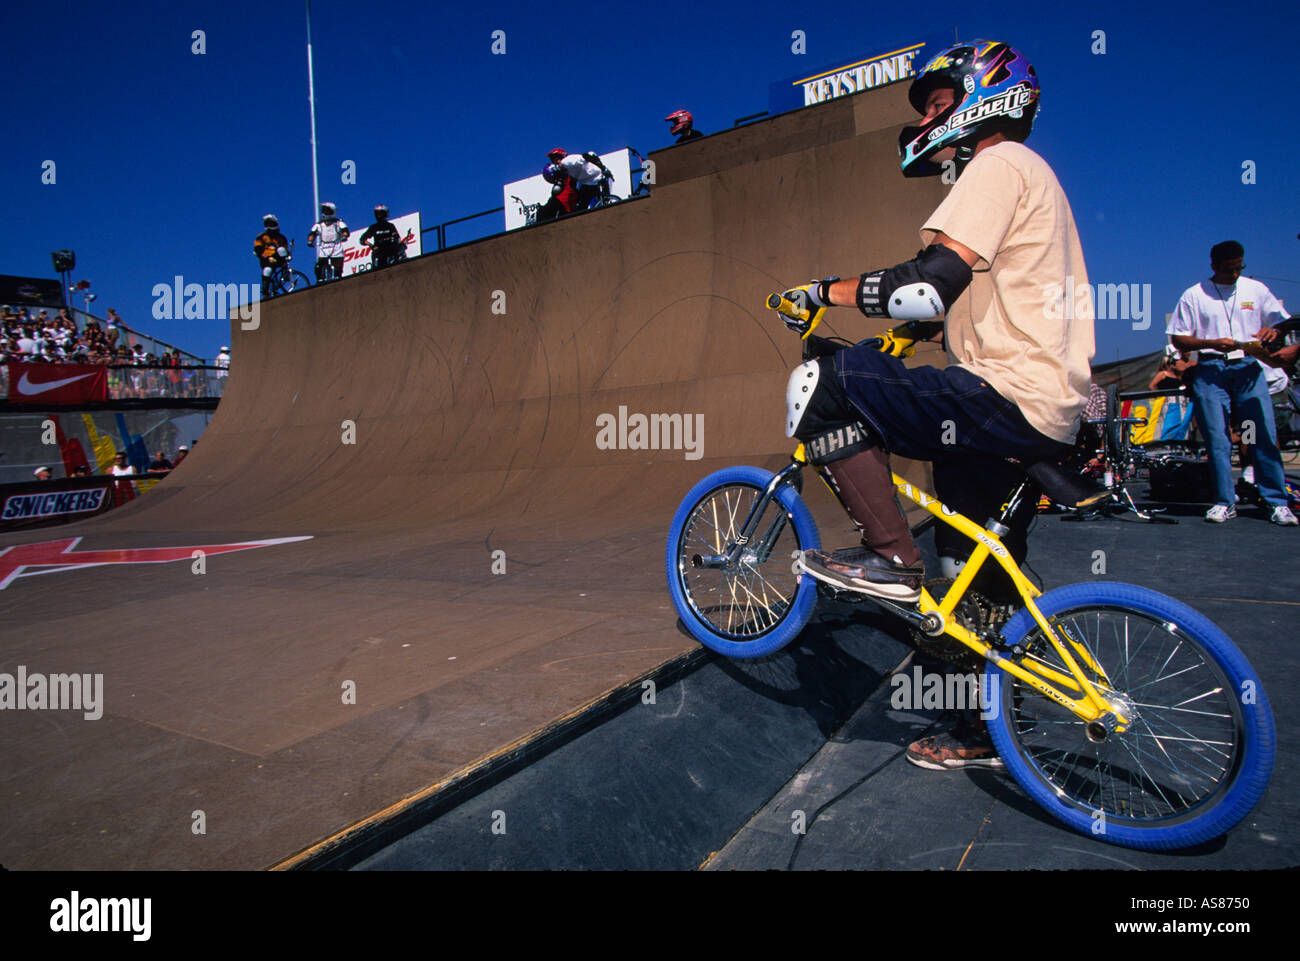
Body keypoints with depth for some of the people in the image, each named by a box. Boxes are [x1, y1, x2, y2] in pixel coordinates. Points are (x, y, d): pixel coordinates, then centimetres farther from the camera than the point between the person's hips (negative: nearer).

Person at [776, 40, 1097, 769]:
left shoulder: (998, 165, -7)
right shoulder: (1026, 173, 26)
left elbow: (927, 288, -22)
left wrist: (826, 292, -11)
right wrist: (900, 332, 25)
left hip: (1010, 402, -11)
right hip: (1047, 411, 11)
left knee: (824, 384, -15)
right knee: (980, 585, 17)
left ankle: (892, 558, -10)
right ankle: (986, 734, 31)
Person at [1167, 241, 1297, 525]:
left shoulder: (1256, 289, 13)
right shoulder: (1194, 295, 5)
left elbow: (1284, 321, 18)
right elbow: (1178, 339, 2)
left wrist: (1273, 331, -6)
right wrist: (1213, 343, -14)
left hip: (1249, 368, 2)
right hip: (1210, 371, -2)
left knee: (1265, 435, -4)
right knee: (1217, 439, -3)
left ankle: (1276, 501, 2)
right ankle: (1225, 502, 6)